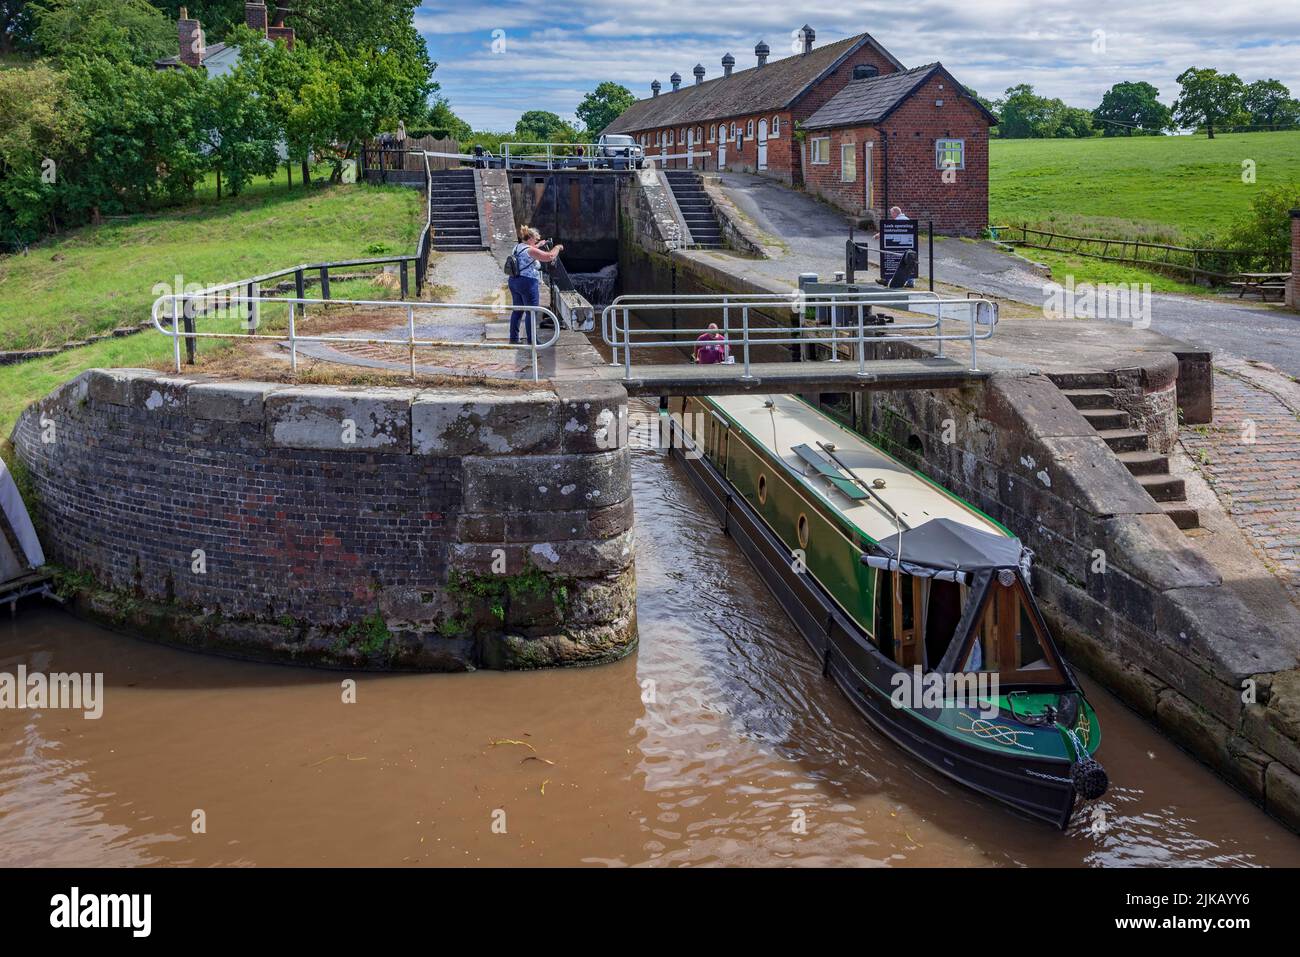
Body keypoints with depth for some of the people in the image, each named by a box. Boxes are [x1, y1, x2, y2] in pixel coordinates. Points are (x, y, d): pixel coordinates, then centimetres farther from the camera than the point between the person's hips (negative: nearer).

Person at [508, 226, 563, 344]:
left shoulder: (517, 247, 11)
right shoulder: (530, 250, -15)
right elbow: (549, 256, -18)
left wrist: (539, 245, 27)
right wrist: (557, 248, -2)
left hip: (513, 281, 9)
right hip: (527, 283, -9)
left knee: (517, 310, 15)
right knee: (531, 313, -1)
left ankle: (514, 338, 19)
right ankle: (531, 340, 3)